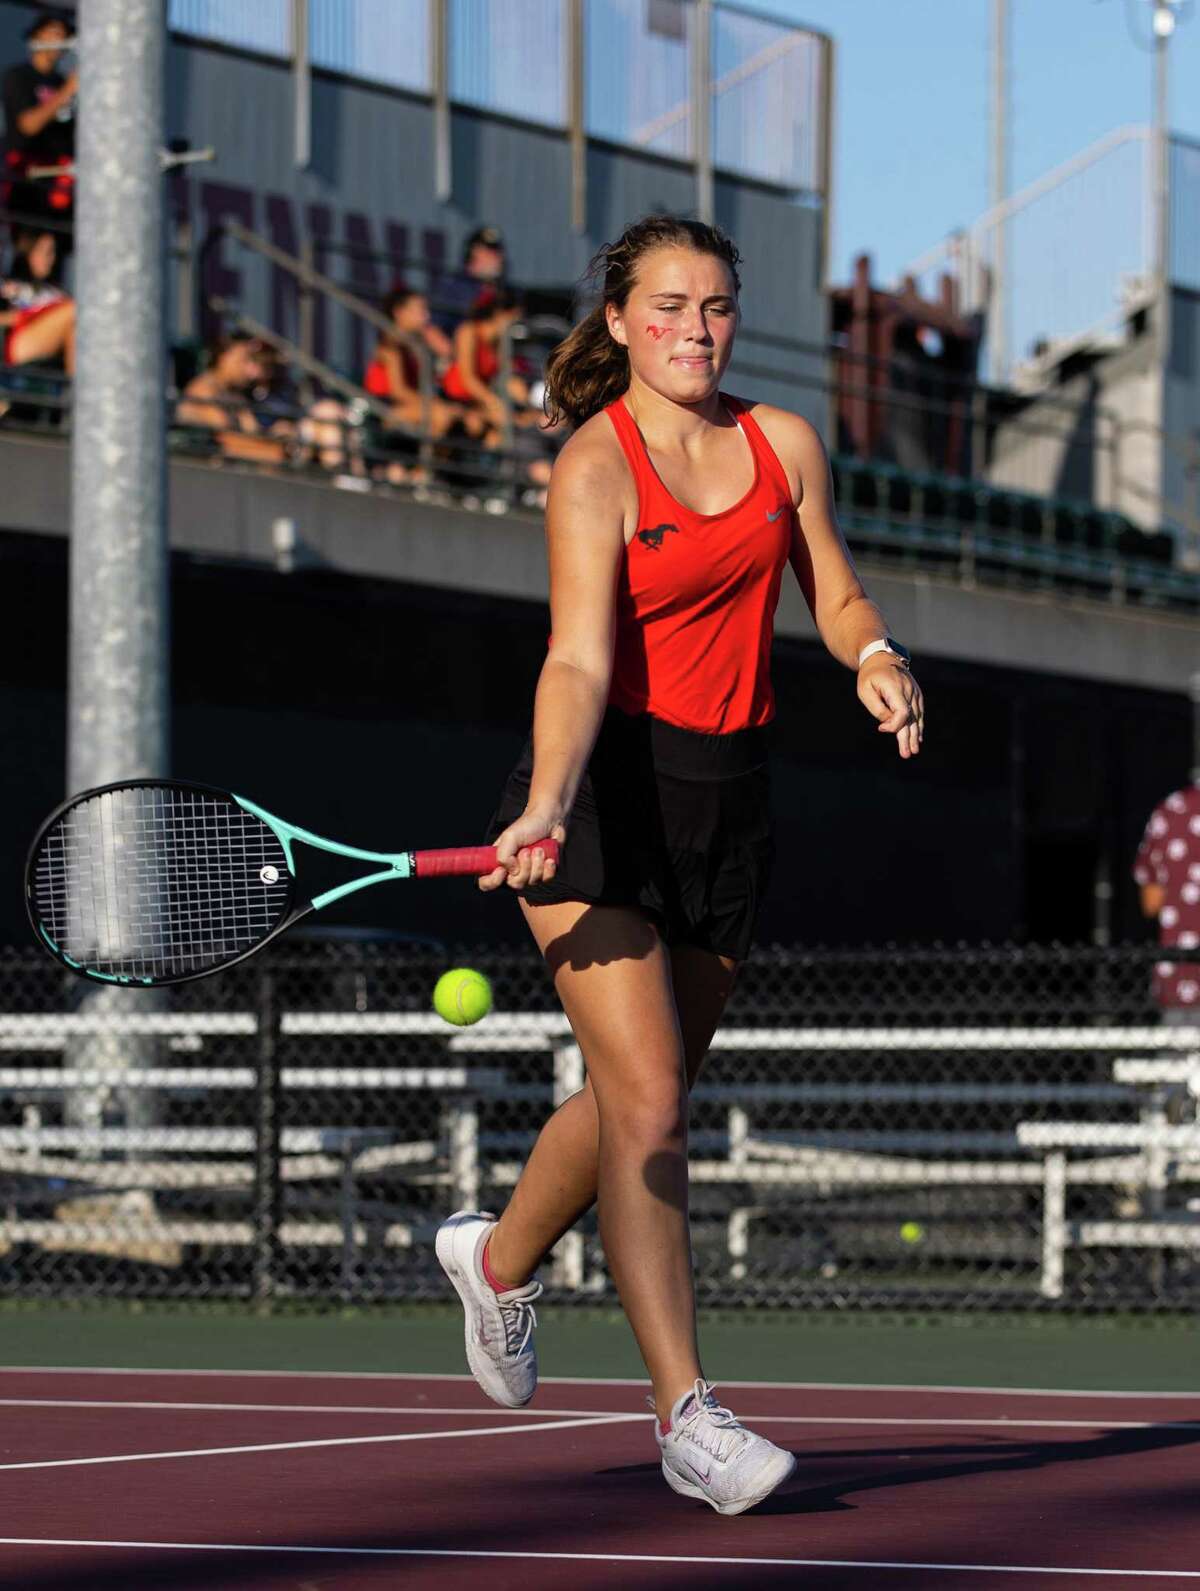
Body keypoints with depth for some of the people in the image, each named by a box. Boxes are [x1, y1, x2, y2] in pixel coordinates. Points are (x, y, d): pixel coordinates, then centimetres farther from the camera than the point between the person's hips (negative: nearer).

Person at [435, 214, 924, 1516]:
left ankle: (499, 1254, 45)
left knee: (642, 1099, 16)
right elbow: (581, 661, -22)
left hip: (726, 795, 6)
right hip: (605, 787, -6)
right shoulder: (594, 468, -11)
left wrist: (874, 656, -7)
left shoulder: (784, 444, 5)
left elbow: (834, 596, 17)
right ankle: (685, 1416, -12)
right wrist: (547, 806, -37)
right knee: (648, 1103, -14)